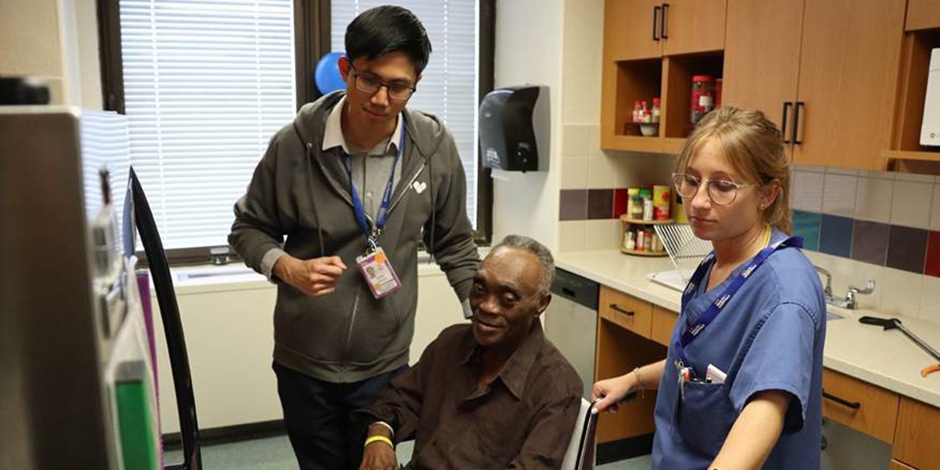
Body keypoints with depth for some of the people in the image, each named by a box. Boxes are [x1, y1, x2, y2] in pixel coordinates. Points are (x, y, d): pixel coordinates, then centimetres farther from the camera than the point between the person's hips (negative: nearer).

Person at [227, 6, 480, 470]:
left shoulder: (436, 147, -9)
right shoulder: (294, 143, -14)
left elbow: (454, 245, 3)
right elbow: (248, 229, -1)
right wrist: (290, 269, -20)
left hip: (387, 364, 1)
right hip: (303, 363, 0)